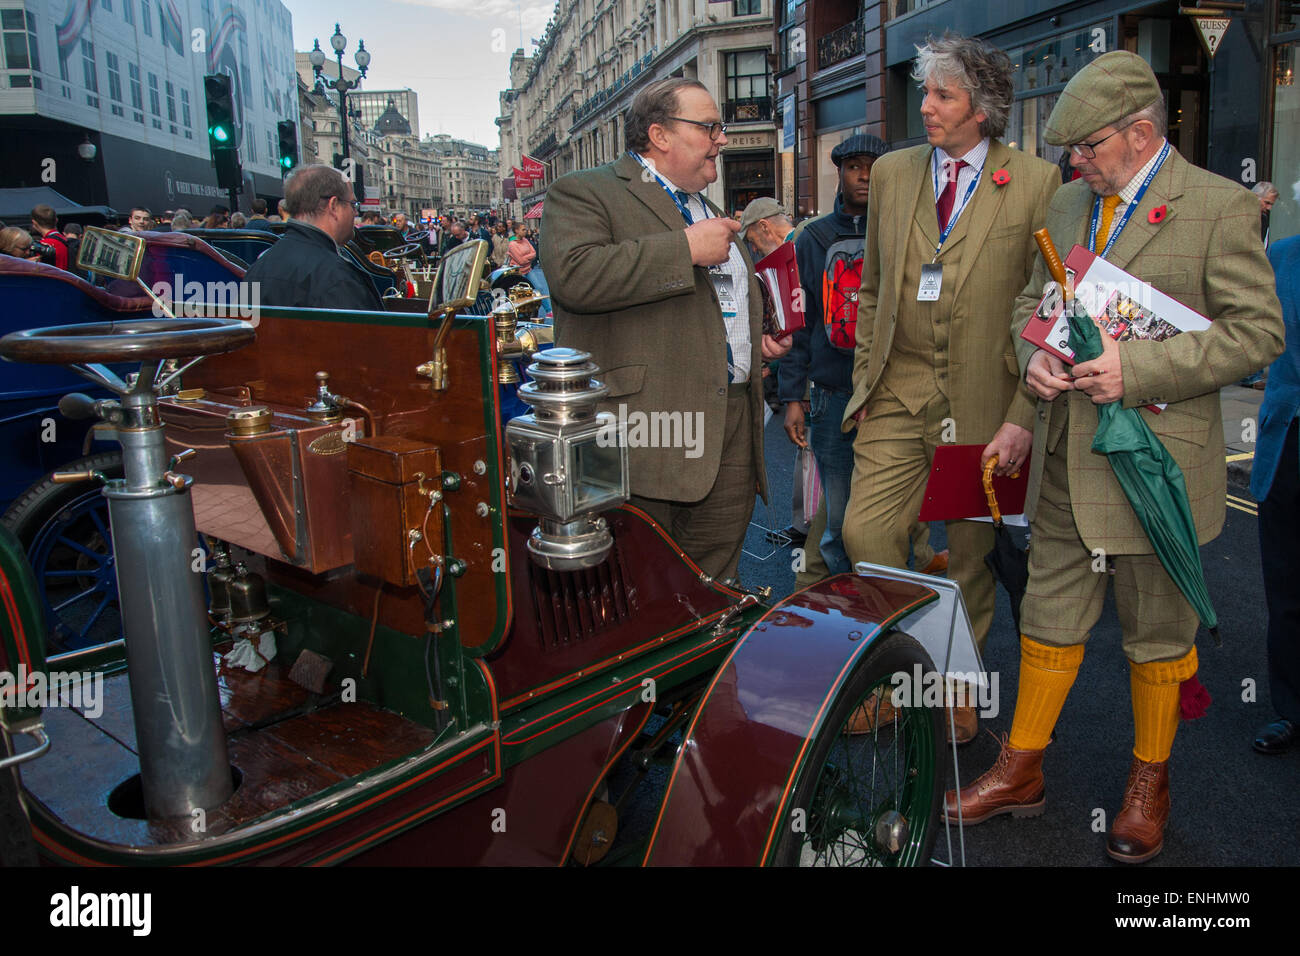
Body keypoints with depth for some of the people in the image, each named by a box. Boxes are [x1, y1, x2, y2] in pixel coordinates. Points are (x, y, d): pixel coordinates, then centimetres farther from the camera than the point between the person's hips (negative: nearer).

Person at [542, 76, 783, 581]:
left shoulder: (710, 213, 25)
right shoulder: (583, 192, -1)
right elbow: (573, 275, -22)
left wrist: (756, 345, 17)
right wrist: (686, 249, -17)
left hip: (732, 426, 7)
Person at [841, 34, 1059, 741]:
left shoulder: (1036, 183, -3)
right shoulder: (891, 173, 9)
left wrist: (1025, 415, -10)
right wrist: (863, 378, 10)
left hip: (984, 400, -2)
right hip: (896, 393, 3)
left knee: (970, 552, 9)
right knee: (866, 532, -5)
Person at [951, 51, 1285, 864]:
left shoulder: (1220, 206, -8)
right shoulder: (1070, 203, 11)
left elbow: (1258, 330, -11)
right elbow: (1032, 299, 19)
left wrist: (1136, 369, -21)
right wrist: (1034, 353, -3)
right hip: (1066, 453, 5)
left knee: (1157, 630, 11)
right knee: (1050, 616, 13)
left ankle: (1150, 783, 31)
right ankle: (1022, 770, 28)